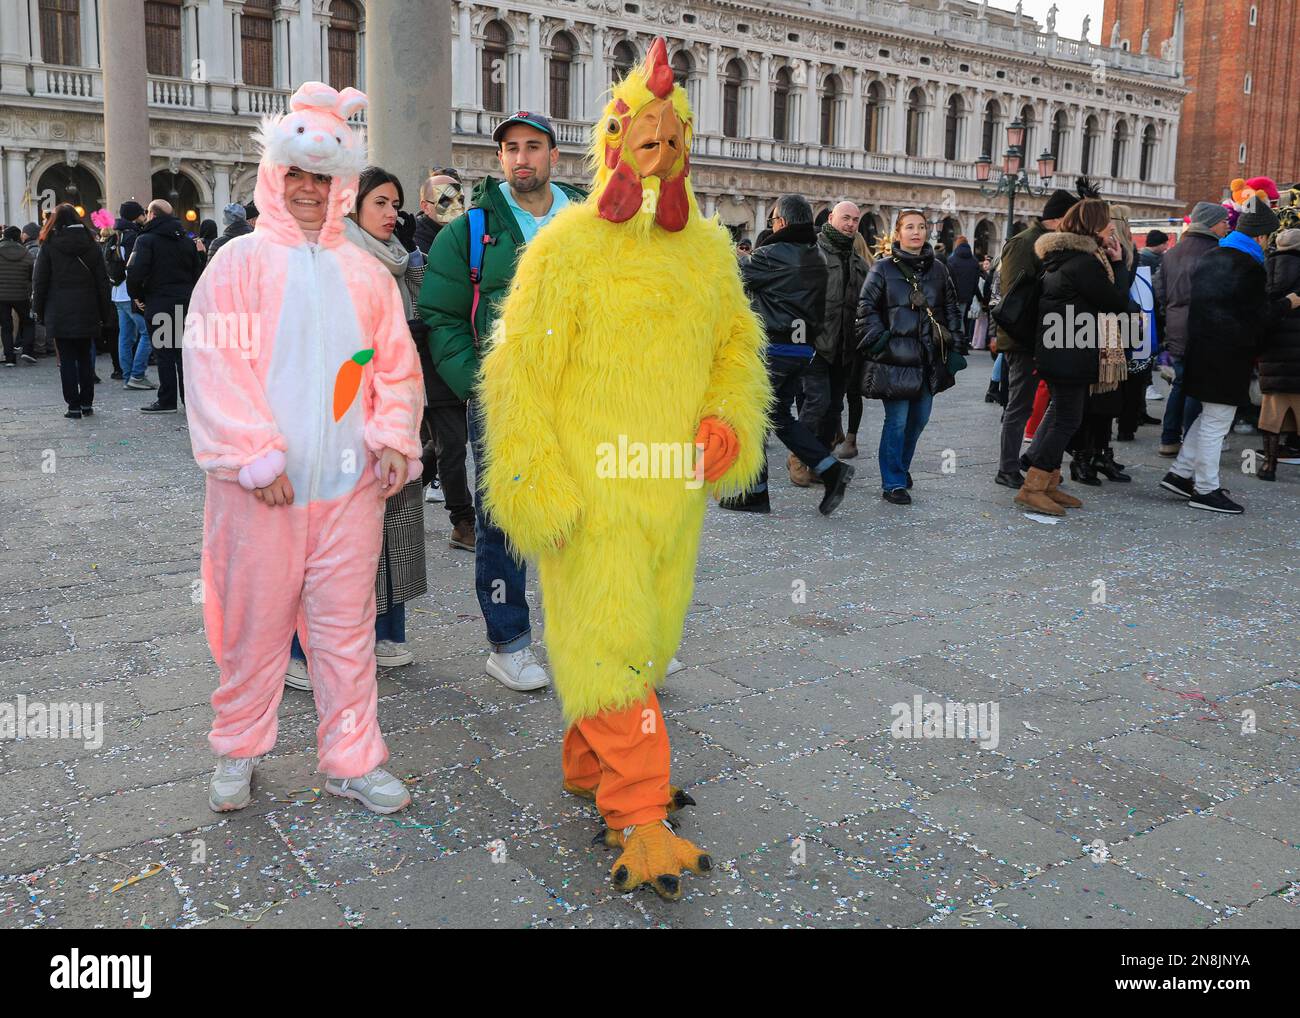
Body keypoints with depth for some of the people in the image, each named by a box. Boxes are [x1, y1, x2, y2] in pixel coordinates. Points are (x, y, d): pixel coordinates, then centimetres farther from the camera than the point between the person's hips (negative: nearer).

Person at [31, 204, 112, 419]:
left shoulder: (49, 245, -3)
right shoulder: (90, 244, 3)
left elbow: (39, 280, -1)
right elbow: (102, 280, 4)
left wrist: (39, 311, 8)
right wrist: (104, 312, 8)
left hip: (59, 312, -2)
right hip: (87, 312, 2)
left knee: (66, 359, 1)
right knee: (85, 357, 12)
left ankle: (74, 406, -1)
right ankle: (87, 403, 14)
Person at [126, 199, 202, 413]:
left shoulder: (146, 240, -7)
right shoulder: (187, 241, 12)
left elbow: (135, 272, -17)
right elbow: (198, 271, 14)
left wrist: (137, 296, -3)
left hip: (159, 304, -5)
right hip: (185, 303, 5)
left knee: (164, 354, 0)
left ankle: (167, 400, 4)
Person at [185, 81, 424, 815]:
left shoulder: (365, 273, 11)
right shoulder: (239, 263, 2)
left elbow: (397, 364, 12)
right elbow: (214, 364, -4)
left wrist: (393, 436, -4)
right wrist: (255, 454, -12)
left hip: (349, 480, 2)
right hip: (259, 481, -2)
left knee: (347, 622, 7)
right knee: (253, 620, 7)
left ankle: (353, 760, 19)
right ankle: (239, 752, 27)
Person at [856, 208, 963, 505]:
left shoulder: (937, 269, 11)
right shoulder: (883, 268, -2)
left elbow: (951, 307, 16)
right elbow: (866, 307, -4)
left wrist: (954, 344, 9)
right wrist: (879, 340, -12)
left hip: (929, 357, 5)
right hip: (896, 358, -5)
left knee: (920, 417, 12)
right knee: (897, 420, -6)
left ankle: (900, 468, 33)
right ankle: (893, 484, 2)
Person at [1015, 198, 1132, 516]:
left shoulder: (1063, 256, 12)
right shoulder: (1084, 262, -19)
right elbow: (1118, 301, -13)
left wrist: (1114, 262, 8)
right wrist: (1119, 262, -3)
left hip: (1057, 353, 10)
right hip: (1071, 355, -10)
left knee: (1060, 414, 15)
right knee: (1067, 418, -6)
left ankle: (1049, 485, 23)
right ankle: (1031, 489, -5)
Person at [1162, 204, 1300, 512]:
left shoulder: (1209, 259, 11)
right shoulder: (1249, 268, -16)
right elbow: (1260, 318, -13)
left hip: (1201, 349, 9)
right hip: (1229, 357, -9)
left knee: (1208, 417, 20)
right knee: (1215, 423, -1)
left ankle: (1179, 474, 20)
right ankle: (1205, 490, 6)